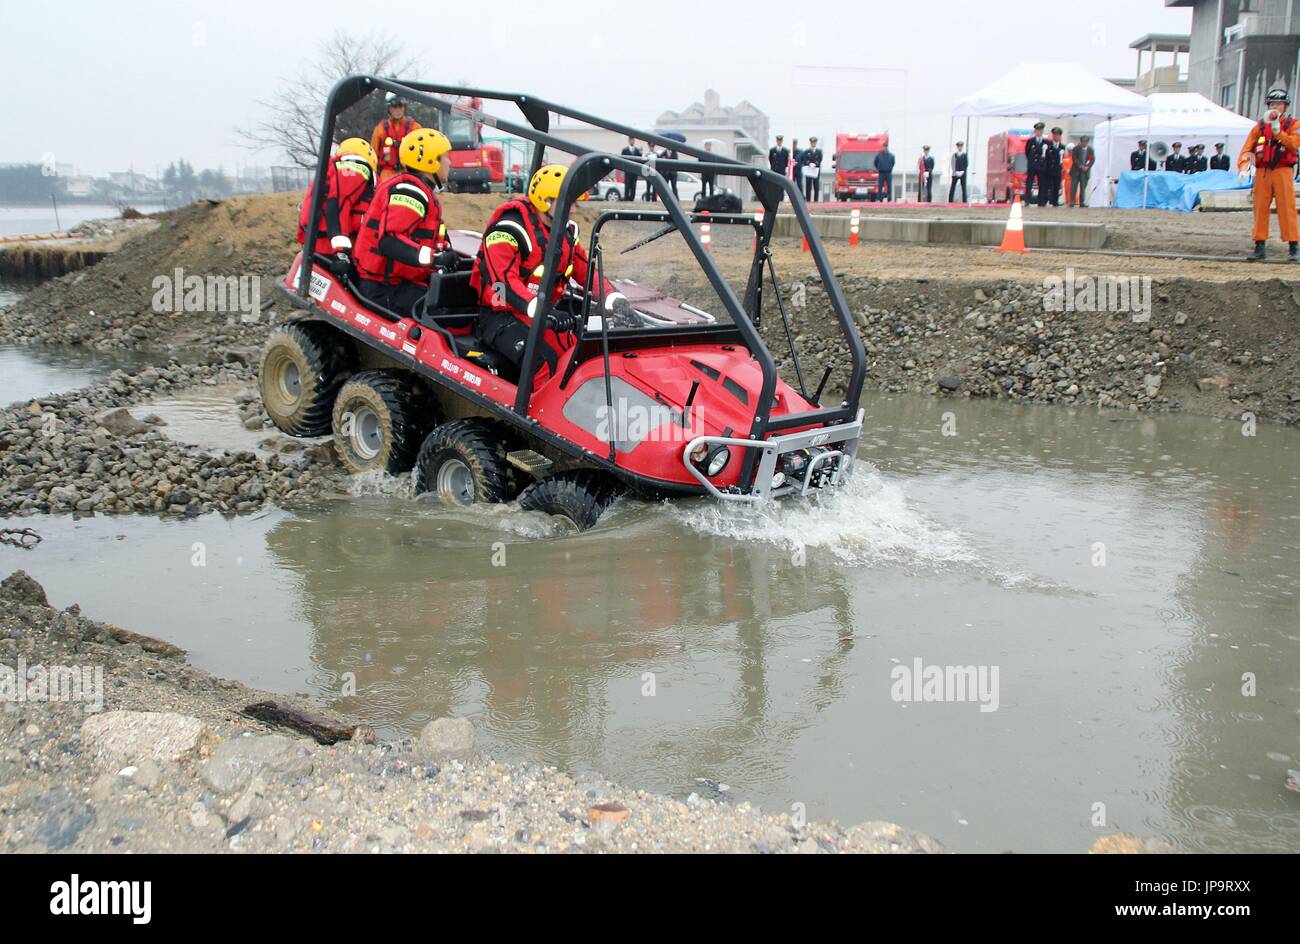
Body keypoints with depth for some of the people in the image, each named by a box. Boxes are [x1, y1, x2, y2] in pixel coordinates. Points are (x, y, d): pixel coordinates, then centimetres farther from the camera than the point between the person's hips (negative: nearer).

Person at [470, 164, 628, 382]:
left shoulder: (567, 231, 11)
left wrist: (613, 299, -6)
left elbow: (586, 271, 14)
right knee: (548, 362, -33)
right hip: (501, 316, -7)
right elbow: (504, 280, -24)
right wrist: (539, 311, -38)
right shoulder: (508, 228, -14)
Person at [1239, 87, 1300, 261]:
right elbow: (1247, 147, 6)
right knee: (1260, 209, 1)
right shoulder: (1260, 126, 13)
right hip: (1262, 172, 3)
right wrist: (1243, 167, -9)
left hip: (1283, 172, -3)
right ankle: (1260, 247, 6)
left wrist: (1278, 131, -21)